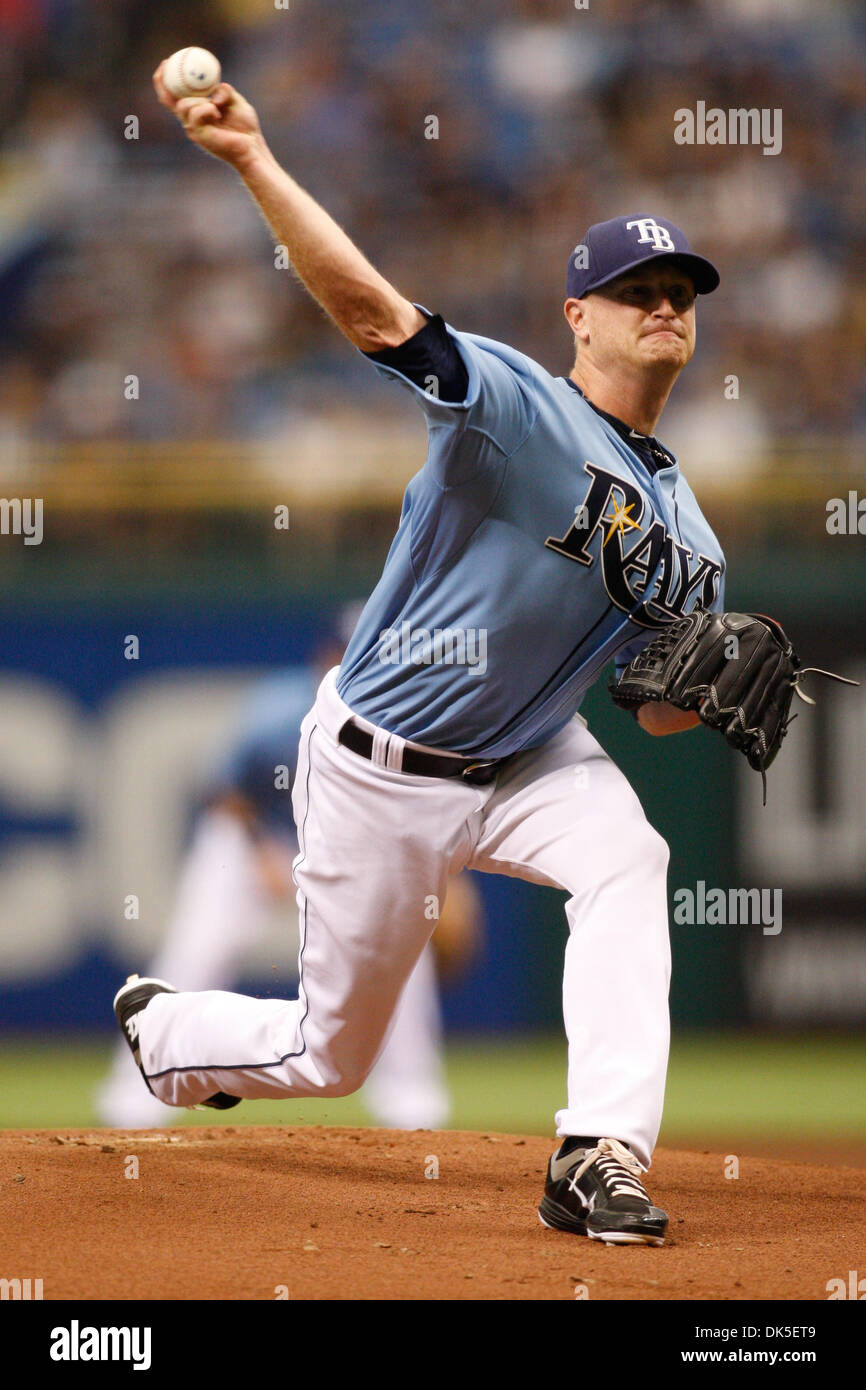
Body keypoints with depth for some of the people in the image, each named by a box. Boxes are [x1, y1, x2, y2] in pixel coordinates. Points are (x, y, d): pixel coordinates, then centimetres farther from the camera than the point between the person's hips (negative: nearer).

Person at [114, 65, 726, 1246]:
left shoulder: (681, 524, 2)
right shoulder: (515, 406, -18)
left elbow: (658, 711, 7)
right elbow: (373, 310, -32)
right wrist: (255, 162, -45)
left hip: (527, 760, 5)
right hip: (382, 768, -5)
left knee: (626, 861, -29)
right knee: (329, 1055, 7)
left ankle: (601, 1161, -28)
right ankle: (160, 1026, 41)